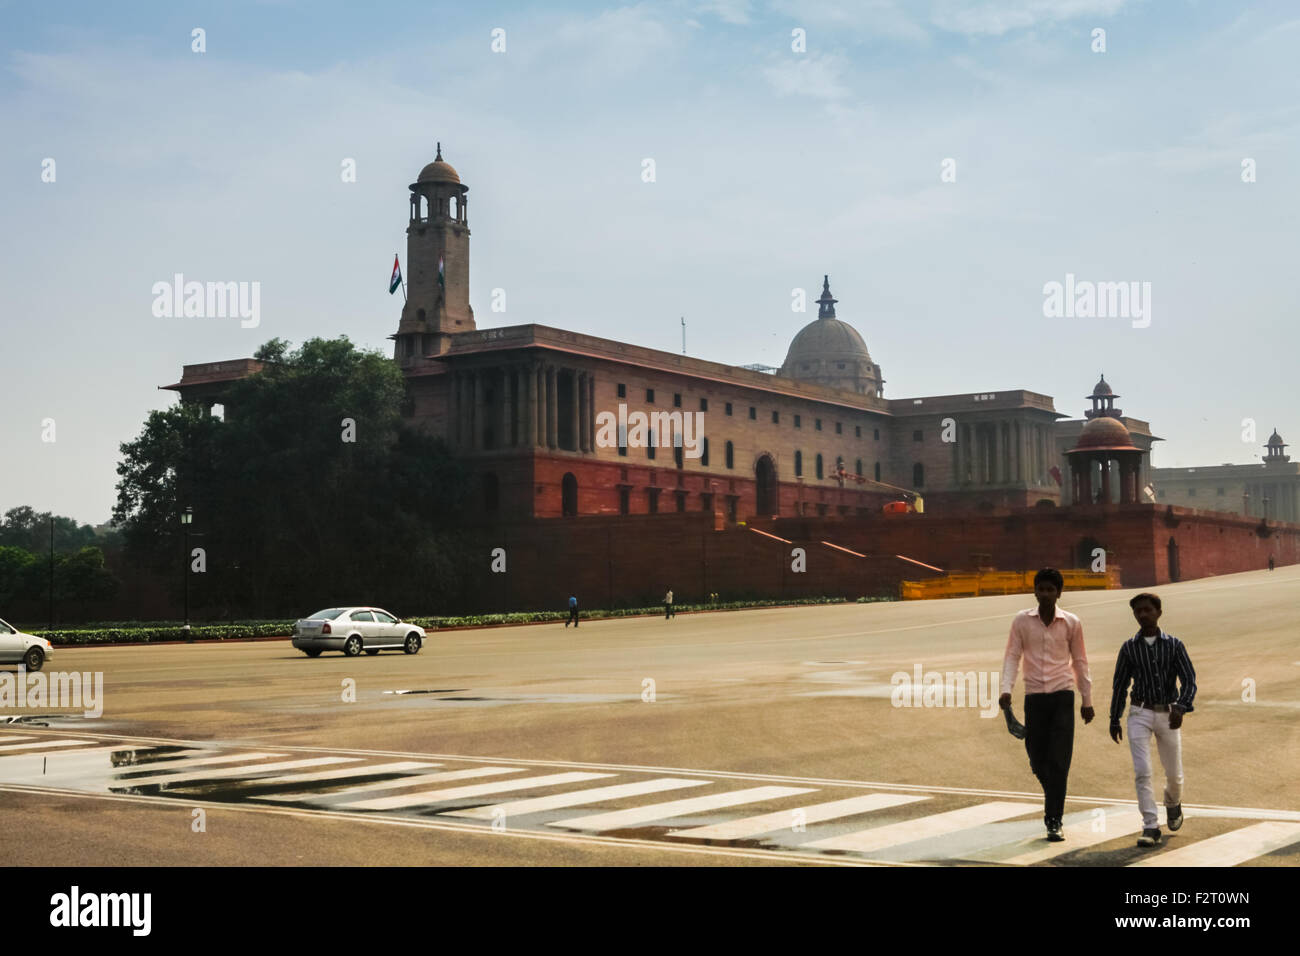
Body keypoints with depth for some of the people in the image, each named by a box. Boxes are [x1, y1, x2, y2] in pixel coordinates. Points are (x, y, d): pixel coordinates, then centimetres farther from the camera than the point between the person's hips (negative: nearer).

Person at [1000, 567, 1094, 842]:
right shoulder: (1021, 621, 3)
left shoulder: (1071, 623, 3)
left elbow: (1079, 662, 11)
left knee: (1059, 762, -8)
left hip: (1062, 697, -1)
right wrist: (1006, 690, -12)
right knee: (1038, 760, 6)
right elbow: (1012, 656, 3)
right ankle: (1053, 801, 36)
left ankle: (1054, 822, -4)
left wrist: (1087, 700, 13)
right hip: (1034, 697, 1)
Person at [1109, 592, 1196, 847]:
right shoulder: (1129, 647, 1)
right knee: (1142, 772, -12)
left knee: (1174, 773, 12)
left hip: (1168, 714, 0)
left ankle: (1173, 803, 45)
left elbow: (1189, 680, -7)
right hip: (1140, 714, 0)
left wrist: (1181, 708, -24)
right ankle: (1150, 828, -9)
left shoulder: (1174, 645, -1)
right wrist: (1114, 721, 9)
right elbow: (1119, 685, 8)